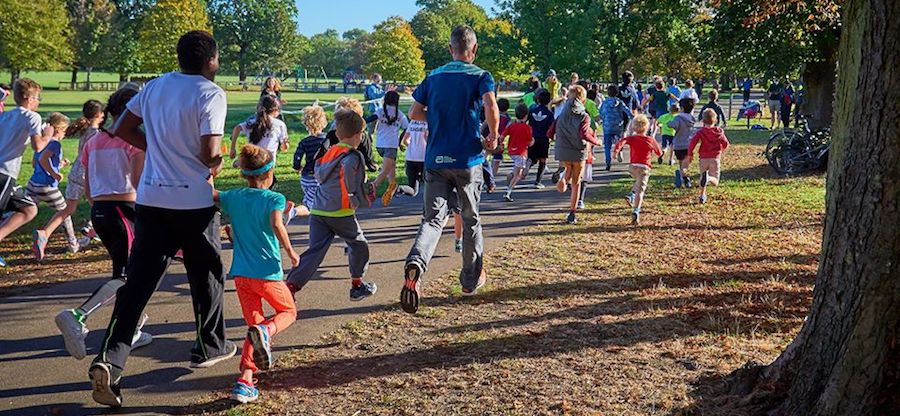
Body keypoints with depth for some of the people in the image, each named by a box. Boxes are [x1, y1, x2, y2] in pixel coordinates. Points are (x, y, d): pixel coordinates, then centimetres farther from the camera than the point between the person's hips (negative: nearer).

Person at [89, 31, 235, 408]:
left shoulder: (155, 86, 9)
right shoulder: (211, 94, -10)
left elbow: (122, 129, 14)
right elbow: (209, 155, -17)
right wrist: (217, 163, 5)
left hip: (150, 199, 5)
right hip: (193, 202, -4)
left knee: (137, 281, 2)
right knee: (206, 274, 16)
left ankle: (109, 360, -11)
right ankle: (210, 347, 30)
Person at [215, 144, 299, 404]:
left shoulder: (232, 197, 4)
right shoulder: (274, 199, -9)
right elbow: (276, 224, -26)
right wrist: (290, 252, -15)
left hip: (241, 275, 4)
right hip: (268, 273, -4)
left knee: (254, 323, 14)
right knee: (288, 311, 20)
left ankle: (245, 381, -3)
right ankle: (266, 331, -17)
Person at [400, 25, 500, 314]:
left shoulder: (433, 77, 9)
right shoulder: (480, 76, -3)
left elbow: (414, 113, 8)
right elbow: (491, 108, -21)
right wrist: (493, 137, -5)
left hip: (435, 160, 2)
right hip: (468, 160, -2)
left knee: (433, 218, 1)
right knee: (471, 220, 14)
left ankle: (415, 262, -29)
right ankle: (471, 280, 26)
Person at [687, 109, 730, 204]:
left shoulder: (700, 132, -3)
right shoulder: (719, 131, 1)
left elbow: (692, 142, -14)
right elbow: (726, 144, 6)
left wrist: (690, 154, -2)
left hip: (703, 158, 0)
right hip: (715, 158, 0)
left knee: (702, 178, 22)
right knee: (715, 181, 2)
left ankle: (702, 196, 18)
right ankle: (709, 178, -32)